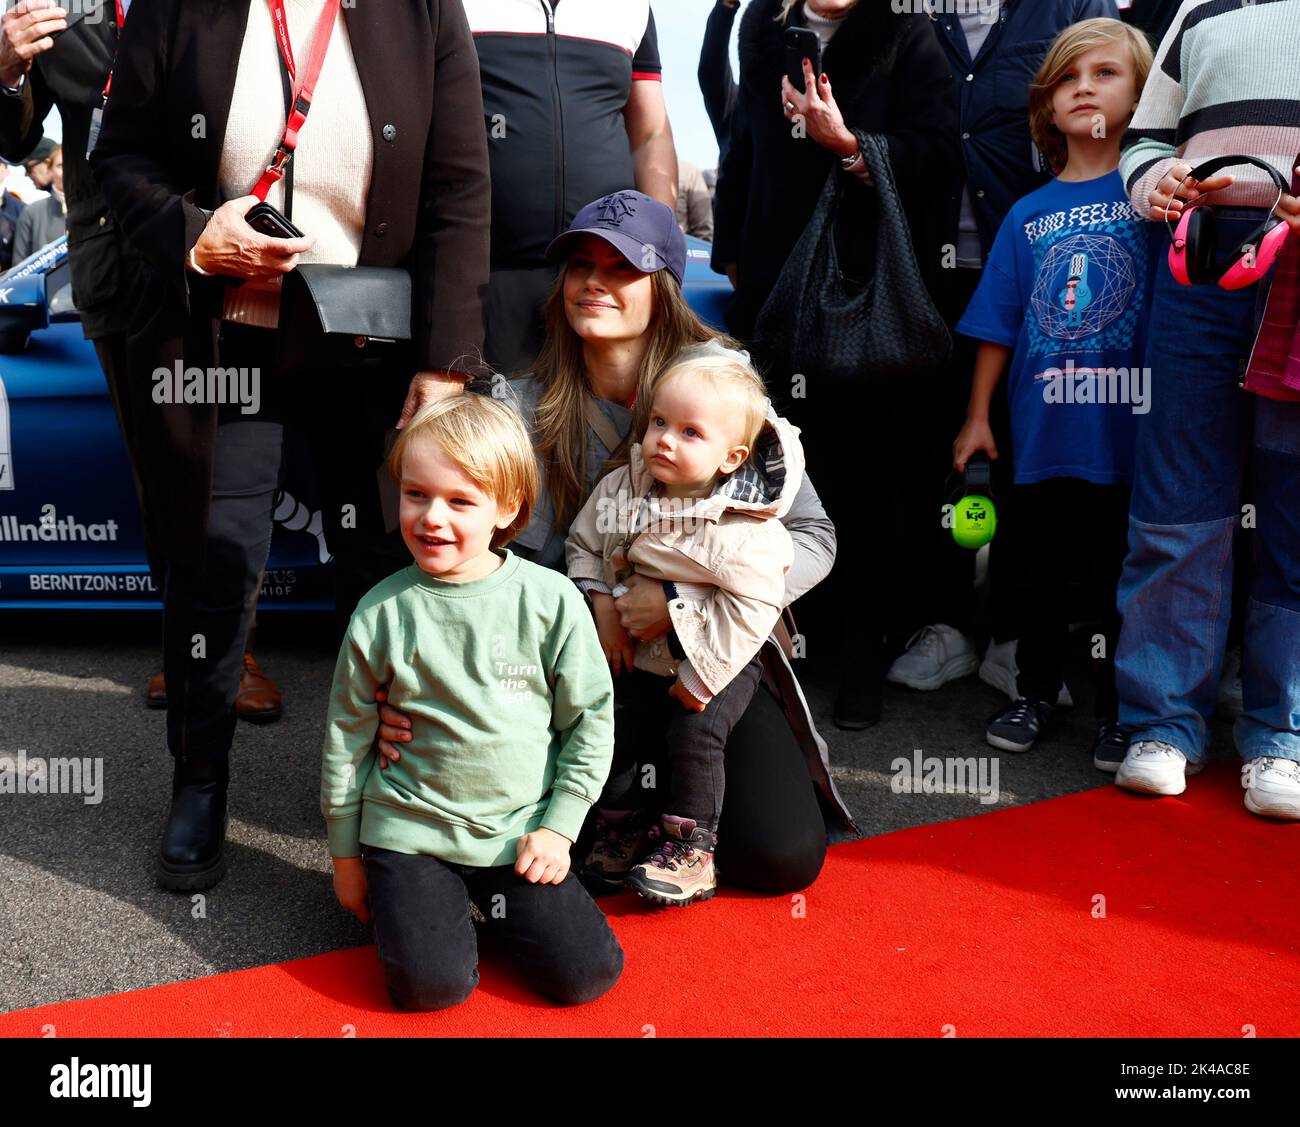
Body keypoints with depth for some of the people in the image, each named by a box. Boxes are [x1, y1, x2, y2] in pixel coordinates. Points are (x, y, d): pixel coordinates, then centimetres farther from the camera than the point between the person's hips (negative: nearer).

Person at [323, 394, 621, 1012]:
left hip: (520, 829, 1)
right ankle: (407, 896, 14)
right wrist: (345, 854, 10)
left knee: (587, 973, -9)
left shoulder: (551, 601, -7)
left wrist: (559, 825, -2)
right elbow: (347, 734, 5)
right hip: (410, 827, 0)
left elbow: (591, 718, 2)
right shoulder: (382, 612, -5)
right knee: (431, 983, -18)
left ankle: (494, 903, 16)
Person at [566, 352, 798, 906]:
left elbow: (750, 610, -22)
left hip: (718, 659, -5)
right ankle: (622, 825, 23)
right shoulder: (620, 489, -7)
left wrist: (702, 675, -22)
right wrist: (602, 607, -7)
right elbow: (584, 545, 6)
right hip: (636, 653, 5)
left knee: (695, 733, -19)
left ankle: (690, 846, 1)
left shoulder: (747, 532, -23)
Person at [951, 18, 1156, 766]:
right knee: (1041, 573, 15)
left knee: (1120, 577, 8)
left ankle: (1119, 711, 24)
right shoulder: (1028, 215, 6)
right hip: (1041, 433, 3)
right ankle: (1037, 696, 31)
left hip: (1126, 432, -2)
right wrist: (978, 416, 7)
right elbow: (999, 329, 8)